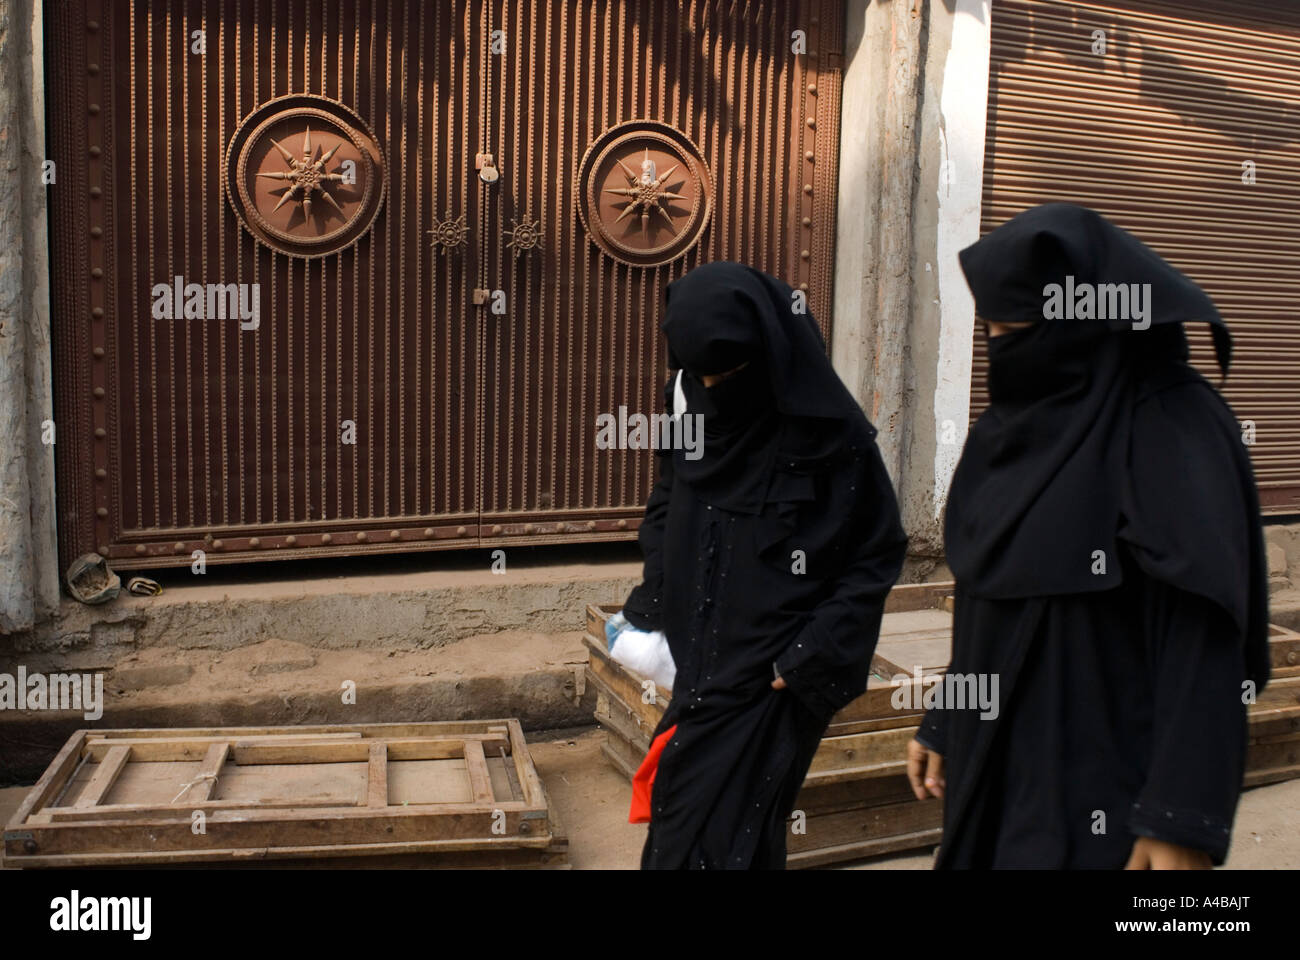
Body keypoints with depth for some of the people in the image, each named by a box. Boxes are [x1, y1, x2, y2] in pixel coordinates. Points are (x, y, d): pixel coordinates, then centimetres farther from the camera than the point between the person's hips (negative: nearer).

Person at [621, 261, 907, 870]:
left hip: (771, 687, -5)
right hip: (698, 670, 6)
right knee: (679, 829, 12)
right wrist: (652, 609, 5)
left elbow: (876, 557, -7)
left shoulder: (831, 436, -14)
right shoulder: (693, 414, 2)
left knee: (716, 841, -4)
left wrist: (811, 657, -13)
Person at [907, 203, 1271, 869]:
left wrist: (1183, 819, -22)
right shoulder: (1019, 421, 6)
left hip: (1101, 786, -7)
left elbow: (1204, 636, -19)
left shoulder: (1169, 431, -16)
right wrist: (943, 723, 14)